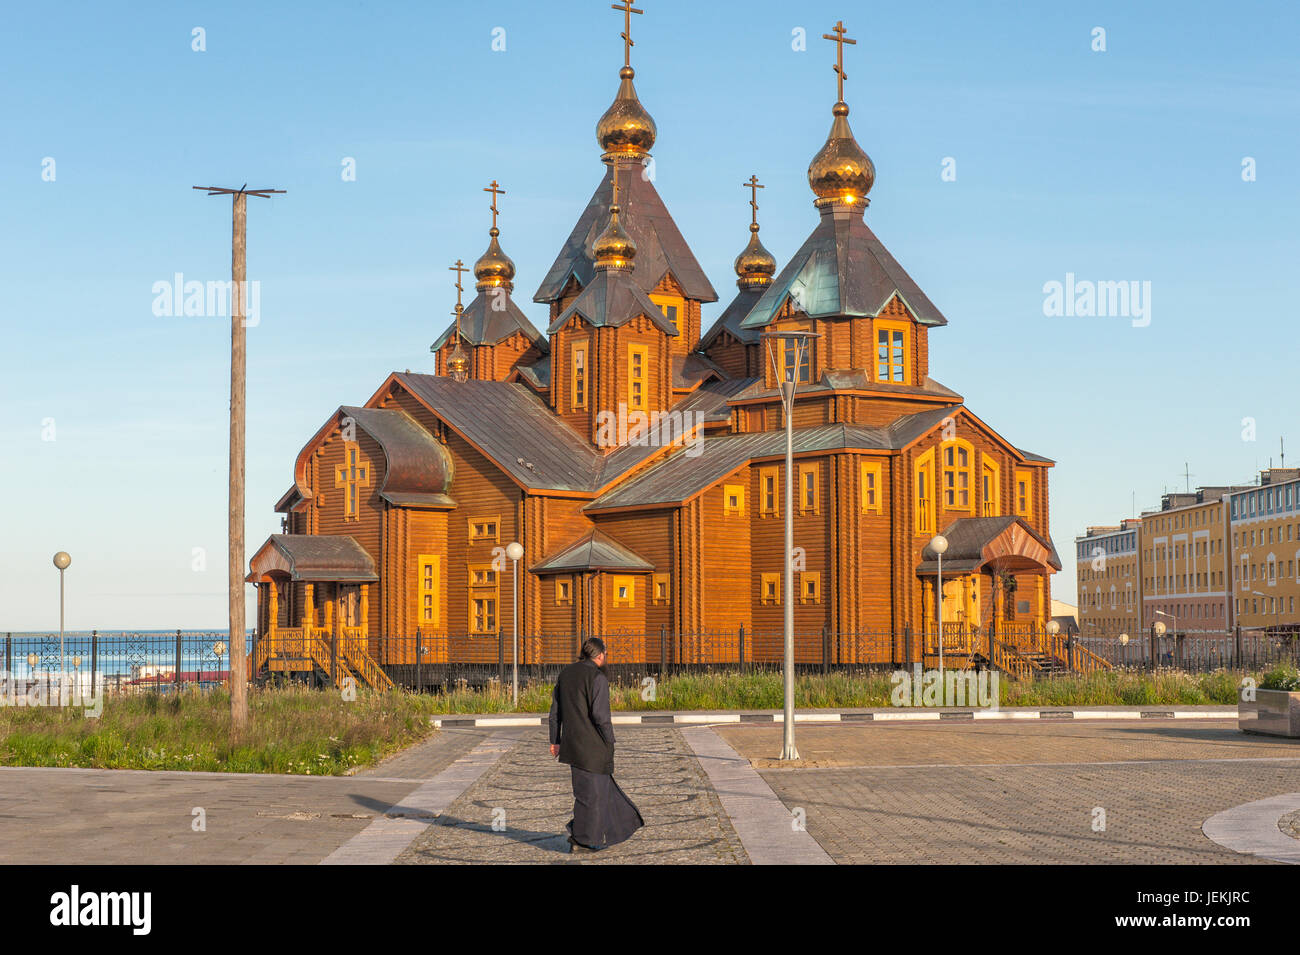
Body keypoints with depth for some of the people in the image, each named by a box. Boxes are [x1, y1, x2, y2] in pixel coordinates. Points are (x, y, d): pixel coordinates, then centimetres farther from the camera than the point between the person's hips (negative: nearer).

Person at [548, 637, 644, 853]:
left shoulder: (565, 674, 9)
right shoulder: (597, 677, -15)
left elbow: (555, 711, 11)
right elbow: (600, 713, -21)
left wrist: (556, 741, 16)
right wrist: (610, 740, -10)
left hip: (572, 742, 8)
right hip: (592, 744, -8)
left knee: (598, 785, 19)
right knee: (590, 790, 2)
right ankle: (581, 840, 8)